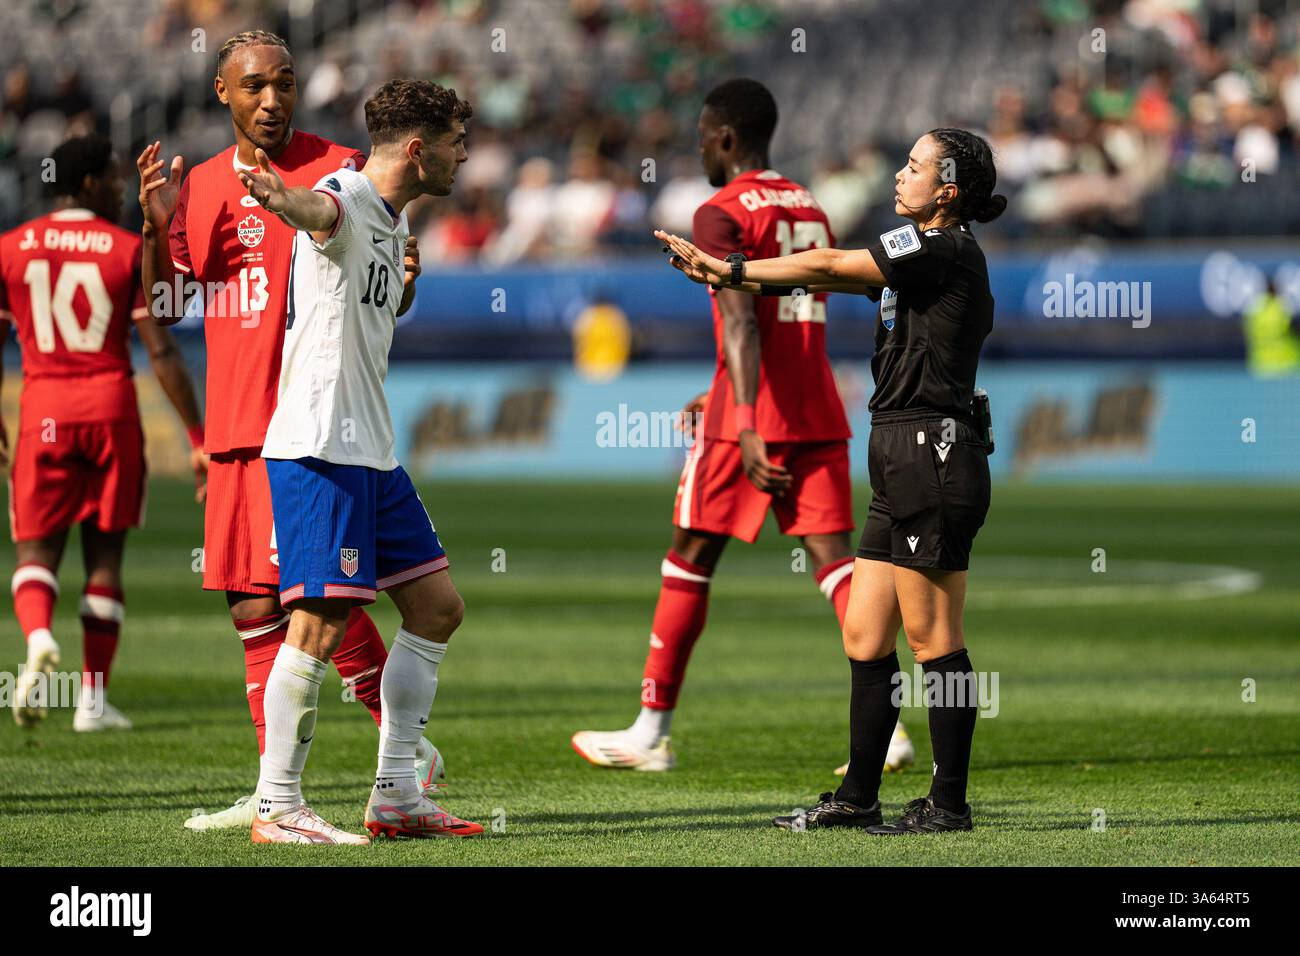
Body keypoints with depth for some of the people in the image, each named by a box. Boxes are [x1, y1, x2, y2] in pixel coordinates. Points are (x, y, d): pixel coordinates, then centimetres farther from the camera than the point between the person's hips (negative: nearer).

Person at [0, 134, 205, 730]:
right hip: (111, 404, -1)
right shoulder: (129, 250, -1)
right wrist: (197, 438, -1)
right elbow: (161, 352, -5)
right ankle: (93, 698, 8)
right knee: (105, 553, 9)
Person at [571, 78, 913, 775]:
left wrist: (747, 428, -27)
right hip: (819, 415, 6)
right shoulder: (812, 213, 18)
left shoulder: (721, 216, -6)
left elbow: (742, 325, -19)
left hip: (752, 416, -6)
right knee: (833, 558, -1)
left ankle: (652, 731, 13)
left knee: (689, 560, 6)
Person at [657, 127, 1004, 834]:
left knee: (933, 640, -6)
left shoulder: (944, 250, -10)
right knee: (864, 636, 10)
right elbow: (831, 277, 19)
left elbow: (826, 267, -5)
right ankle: (858, 797, 15)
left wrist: (733, 270, 5)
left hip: (931, 456, -10)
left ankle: (948, 803, -3)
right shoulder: (919, 256, 18)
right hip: (902, 464, 10)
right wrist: (729, 277, 11)